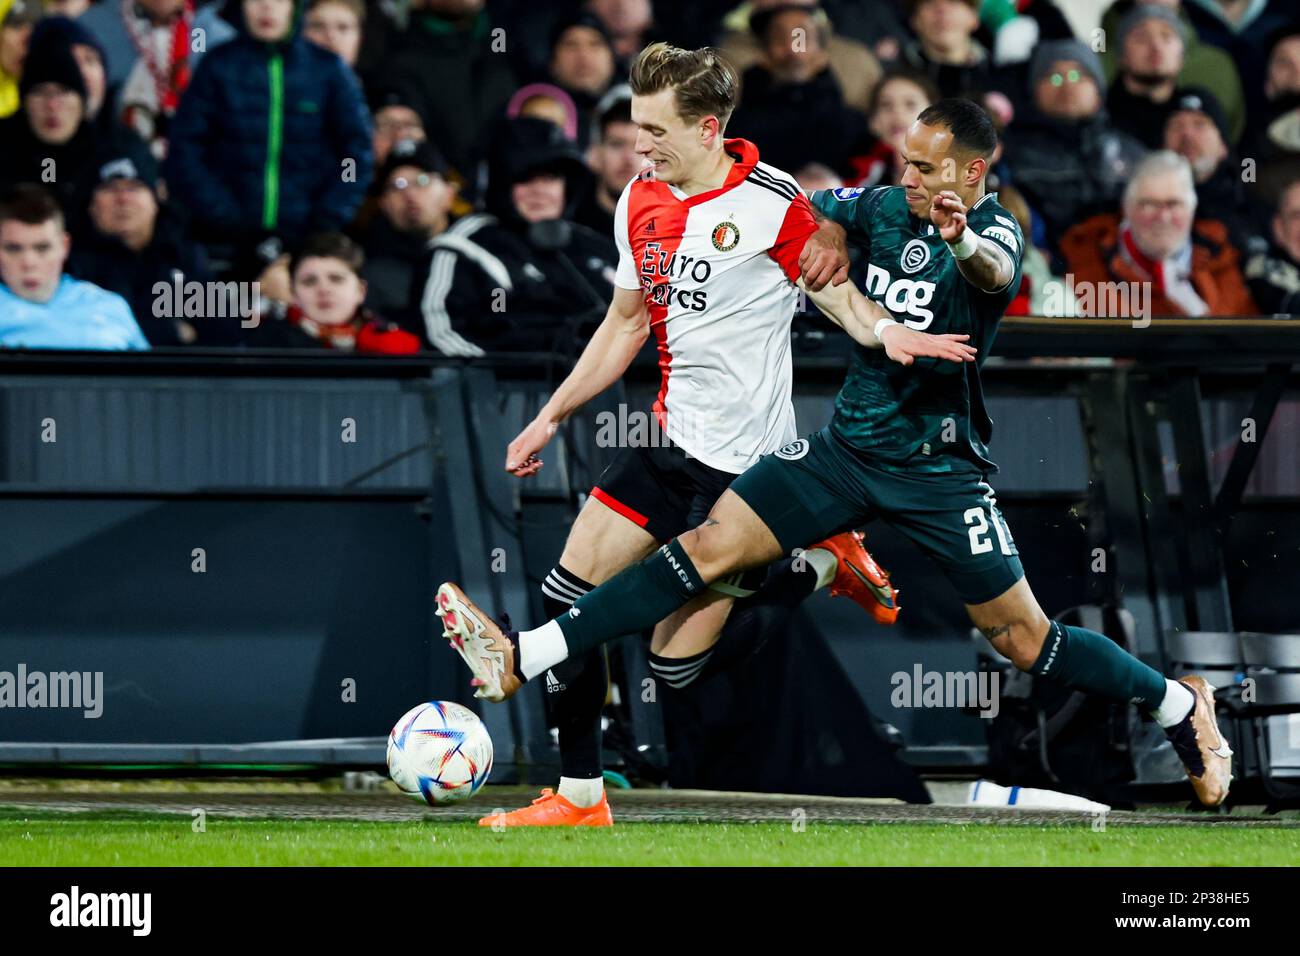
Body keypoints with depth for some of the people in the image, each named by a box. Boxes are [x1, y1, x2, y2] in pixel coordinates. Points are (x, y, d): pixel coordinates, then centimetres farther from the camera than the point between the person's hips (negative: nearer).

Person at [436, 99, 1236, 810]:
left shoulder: (996, 232, -13)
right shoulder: (884, 209, 2)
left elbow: (994, 272, -37)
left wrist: (962, 240, -60)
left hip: (939, 469, -4)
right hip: (849, 449, 4)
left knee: (1023, 639, -3)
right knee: (709, 547, -8)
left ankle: (1180, 706, 20)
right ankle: (521, 661, -14)